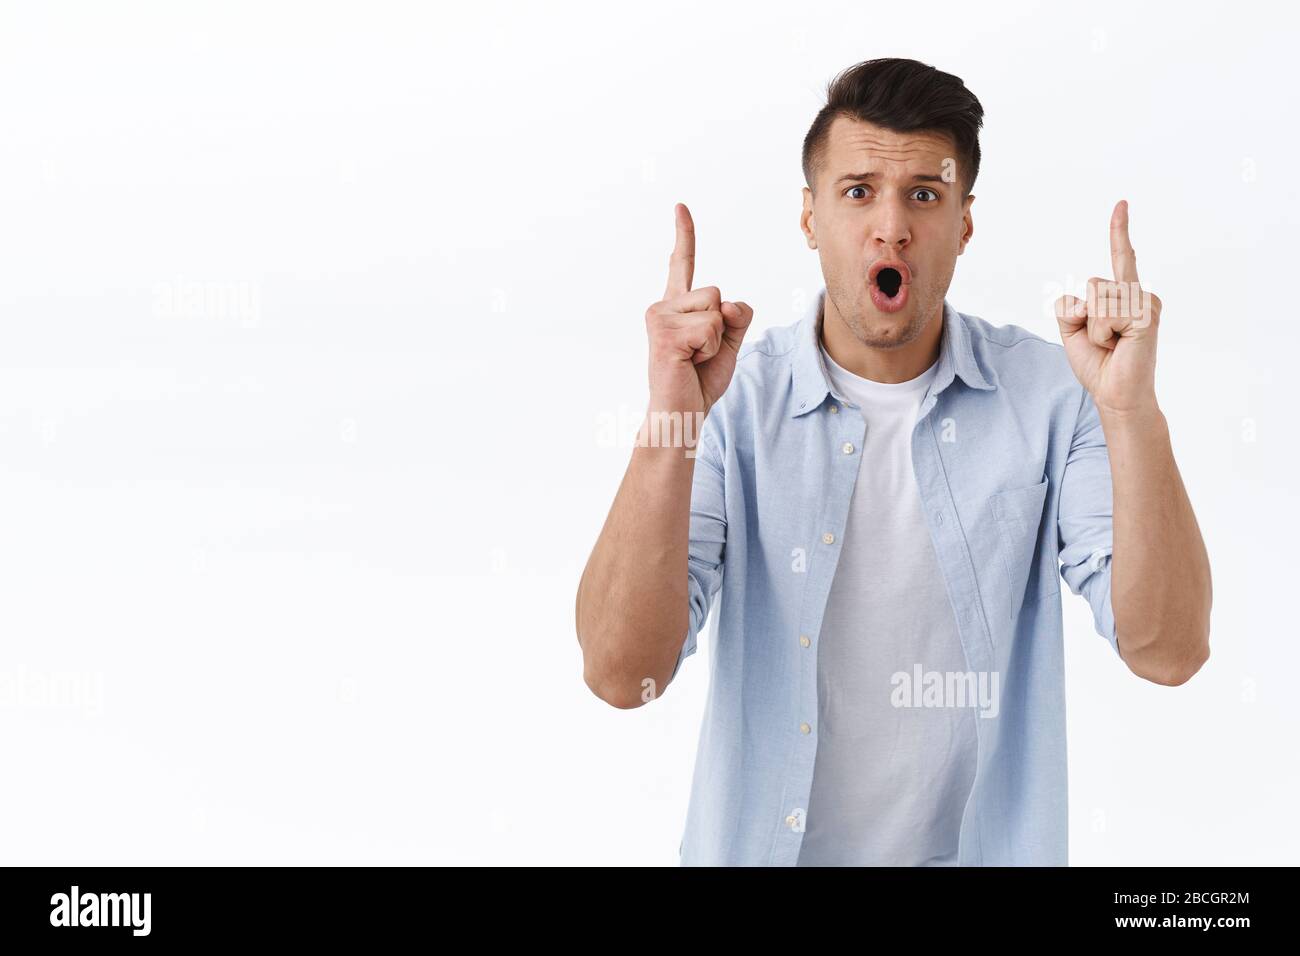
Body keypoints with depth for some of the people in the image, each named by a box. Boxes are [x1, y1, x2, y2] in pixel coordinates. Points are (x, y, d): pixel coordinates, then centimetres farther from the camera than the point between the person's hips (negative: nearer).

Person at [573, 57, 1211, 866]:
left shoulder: (1051, 396, -10)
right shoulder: (734, 401, -12)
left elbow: (1168, 650, -19)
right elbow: (621, 673, -21)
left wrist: (1131, 409, -30)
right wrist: (669, 421, -32)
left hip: (986, 847, 1)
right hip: (760, 844, 0)